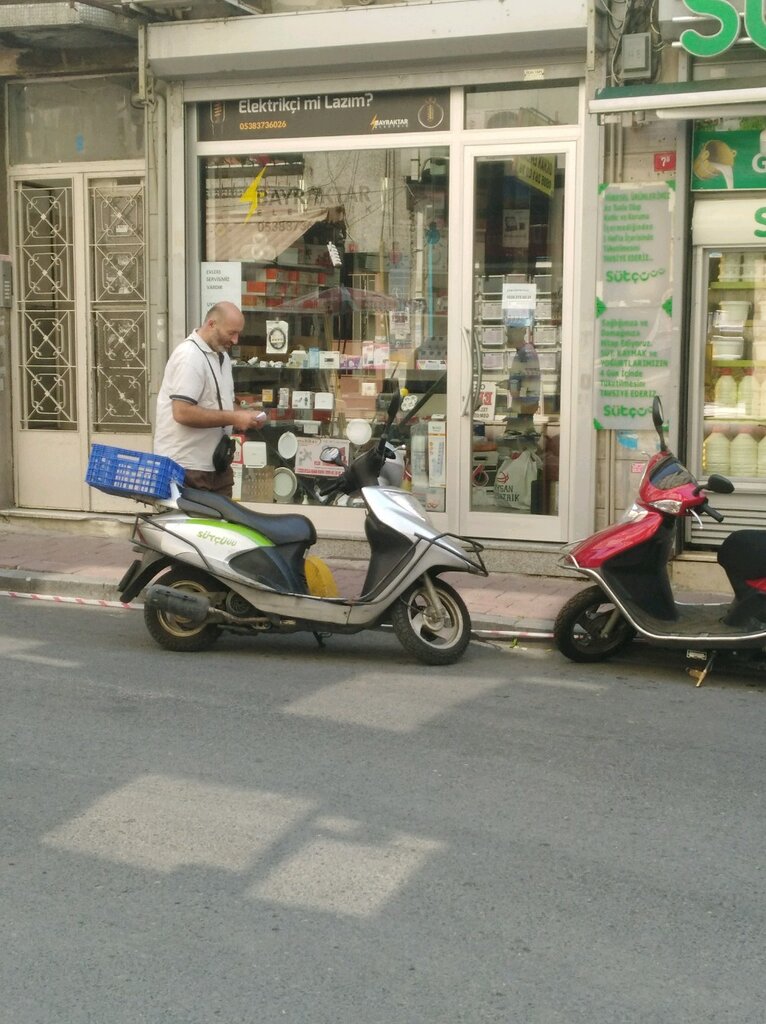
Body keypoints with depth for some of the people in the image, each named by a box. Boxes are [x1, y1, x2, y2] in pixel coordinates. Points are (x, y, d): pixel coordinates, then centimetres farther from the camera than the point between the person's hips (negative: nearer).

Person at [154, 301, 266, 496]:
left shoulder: (222, 356, 15)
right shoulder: (189, 356, -16)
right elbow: (182, 413, -24)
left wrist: (243, 417, 2)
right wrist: (233, 418, -21)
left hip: (217, 465, 9)